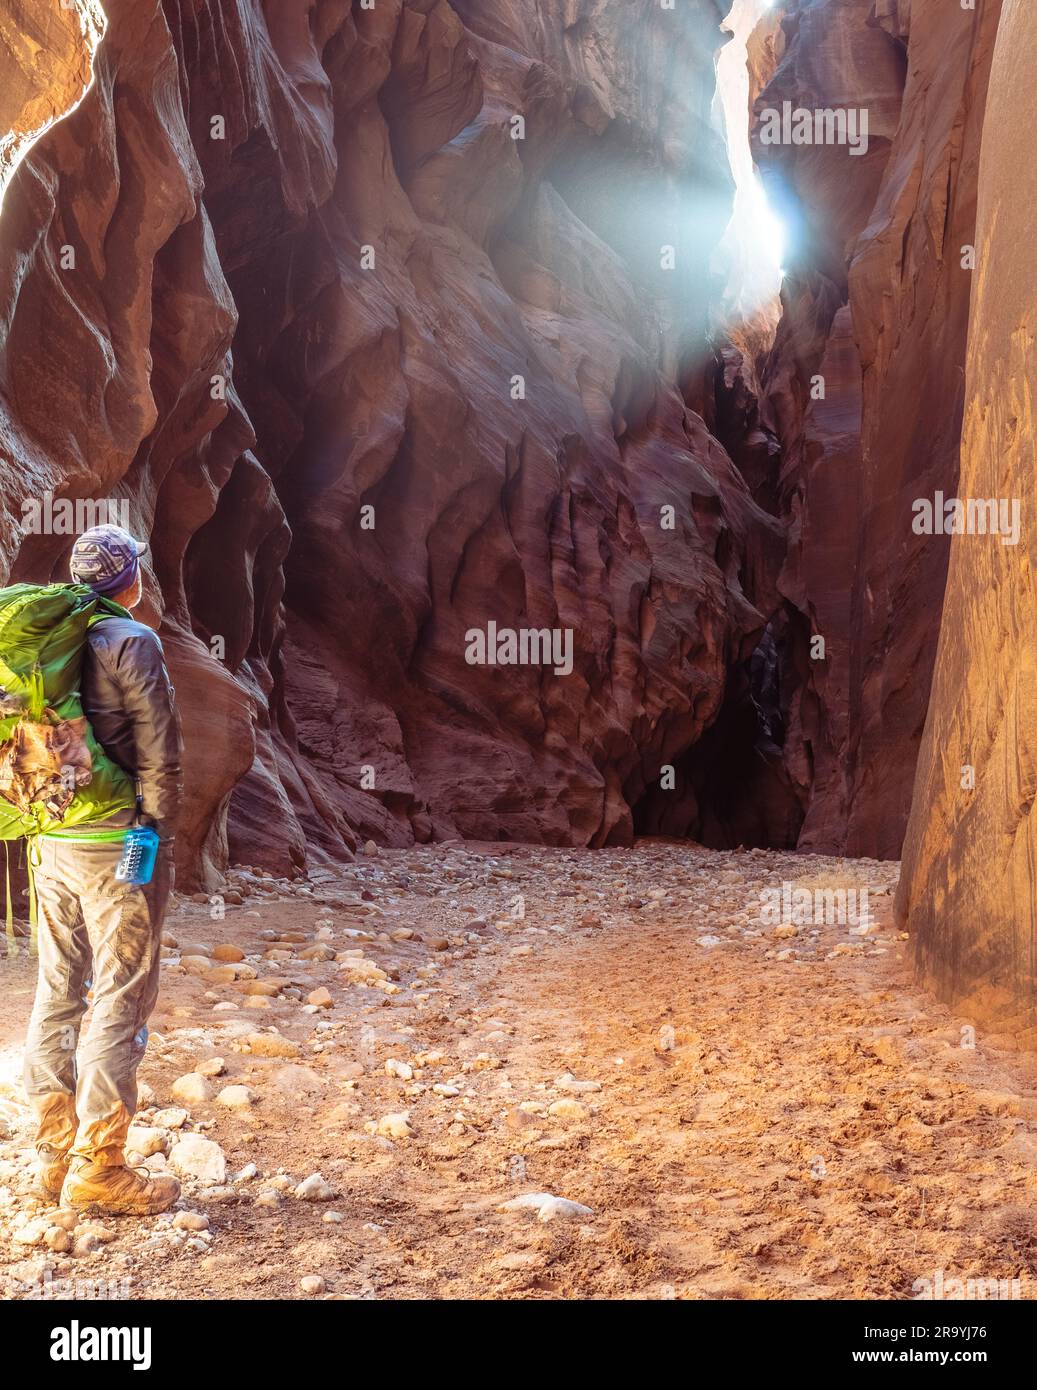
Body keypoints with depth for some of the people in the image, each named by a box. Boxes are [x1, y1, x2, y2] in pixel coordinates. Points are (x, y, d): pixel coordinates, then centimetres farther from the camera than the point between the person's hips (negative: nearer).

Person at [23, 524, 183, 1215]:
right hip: (118, 843, -7)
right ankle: (99, 1168, 3)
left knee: (59, 993, 13)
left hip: (54, 842, 7)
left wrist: (46, 825, 16)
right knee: (122, 1001, -1)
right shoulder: (132, 642, -11)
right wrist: (161, 835, -5)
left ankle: (55, 1156, 20)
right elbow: (159, 754, -14)